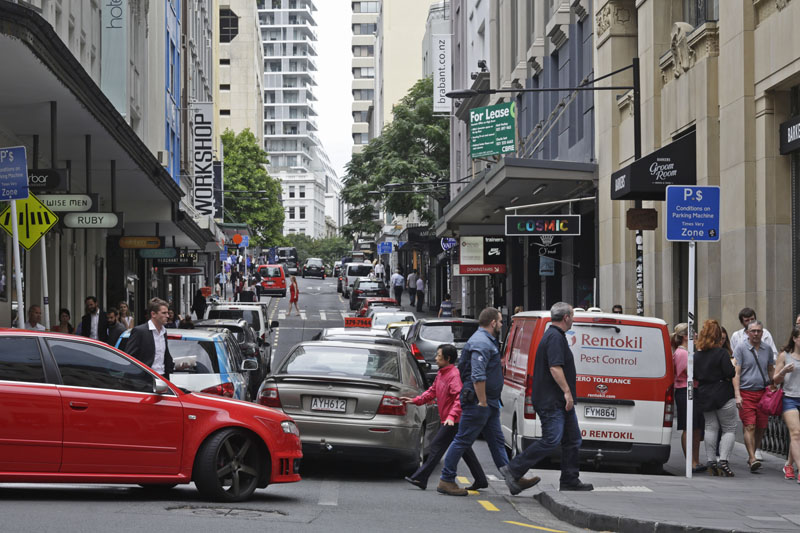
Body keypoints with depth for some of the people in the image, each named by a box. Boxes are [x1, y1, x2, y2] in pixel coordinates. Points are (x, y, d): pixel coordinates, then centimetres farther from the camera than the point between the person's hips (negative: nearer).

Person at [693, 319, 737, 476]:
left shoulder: (697, 355, 4)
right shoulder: (721, 353, -13)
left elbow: (694, 375, 7)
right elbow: (730, 373, -18)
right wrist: (733, 368, 2)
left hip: (704, 397, 5)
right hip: (723, 396, -5)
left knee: (711, 428, 12)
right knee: (729, 429, 2)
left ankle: (711, 461, 9)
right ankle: (723, 459, -12)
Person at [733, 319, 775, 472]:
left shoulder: (767, 349, 11)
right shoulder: (740, 349, -2)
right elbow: (736, 373, -6)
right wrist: (737, 395, -15)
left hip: (763, 392, 4)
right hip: (746, 392, -4)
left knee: (761, 427, 5)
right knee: (749, 426, -12)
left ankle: (751, 456, 20)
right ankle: (752, 459, -15)